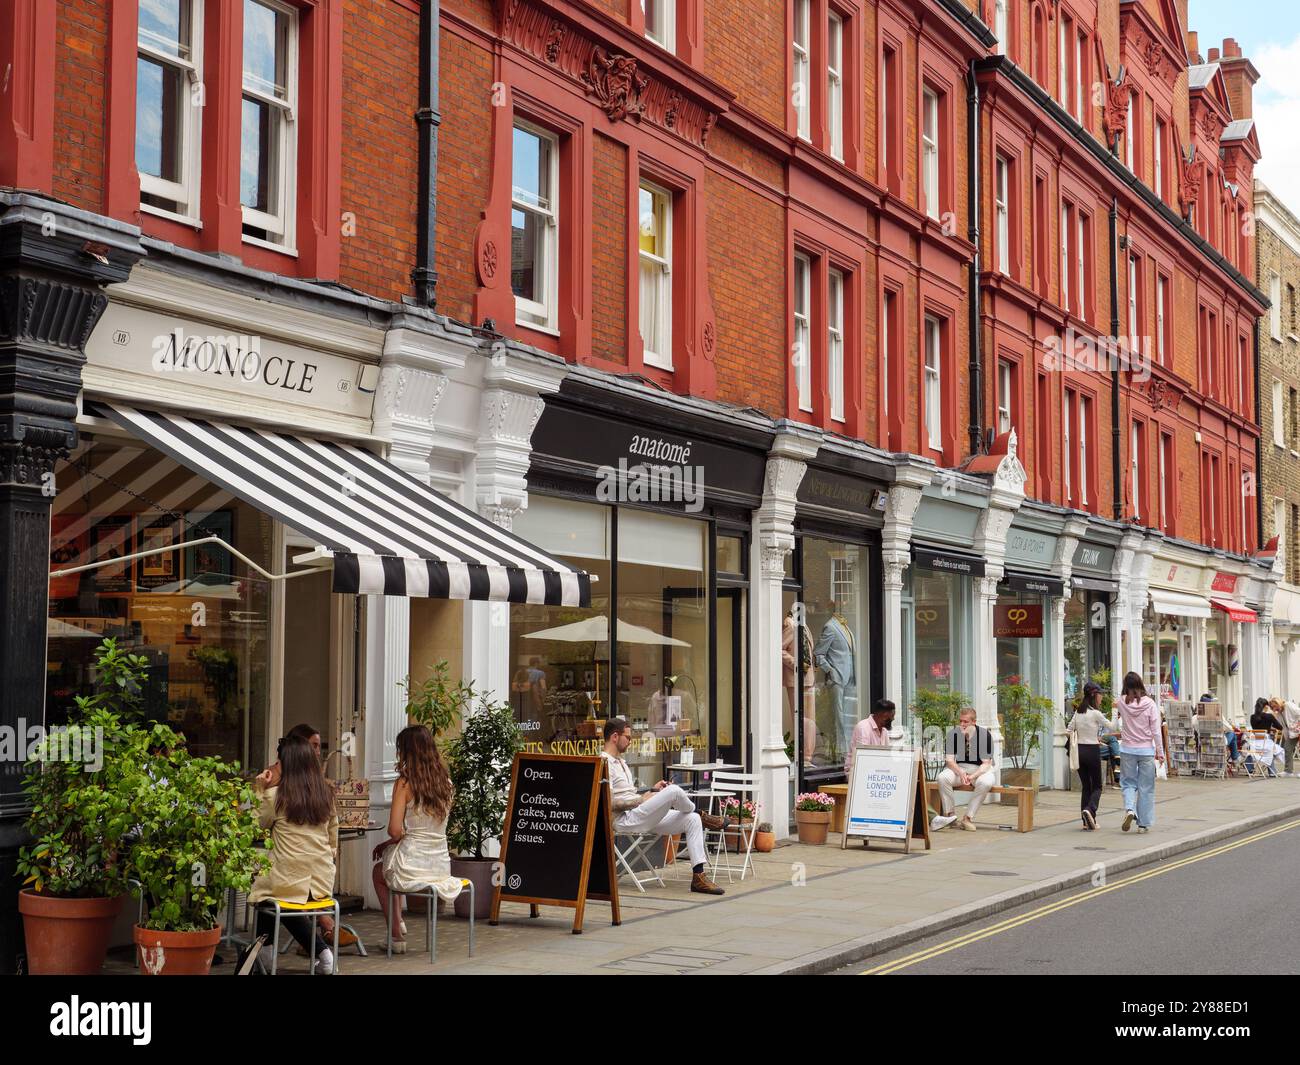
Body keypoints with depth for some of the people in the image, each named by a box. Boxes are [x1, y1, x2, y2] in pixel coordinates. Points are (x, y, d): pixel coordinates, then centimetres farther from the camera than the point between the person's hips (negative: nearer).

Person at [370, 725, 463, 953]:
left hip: (413, 866, -5)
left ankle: (397, 936, 27)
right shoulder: (445, 781, 4)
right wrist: (389, 843, 18)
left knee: (378, 872, 30)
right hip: (442, 864, 5)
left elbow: (395, 831, -17)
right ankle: (398, 928, 32)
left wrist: (395, 839, 7)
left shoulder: (405, 783, -14)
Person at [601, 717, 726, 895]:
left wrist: (652, 791, 9)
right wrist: (641, 800, -12)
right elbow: (609, 803, -18)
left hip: (641, 816, 10)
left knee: (692, 820, -5)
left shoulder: (620, 762, 24)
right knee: (673, 791, -25)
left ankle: (698, 877, -10)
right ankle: (702, 815, 8)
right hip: (624, 820, -10)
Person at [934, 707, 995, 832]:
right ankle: (950, 815, -16)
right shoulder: (953, 734, -6)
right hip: (958, 767, 2)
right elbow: (950, 759, -7)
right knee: (943, 777, -29)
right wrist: (961, 773, -27)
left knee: (986, 782, -36)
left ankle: (968, 818, -24)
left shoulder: (985, 734, -12)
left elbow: (986, 763, -12)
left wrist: (973, 776, -29)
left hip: (980, 769, -2)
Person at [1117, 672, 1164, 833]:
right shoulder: (1150, 704, -8)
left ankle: (1129, 809, -13)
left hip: (1127, 749, 1)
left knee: (1128, 783, 13)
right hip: (1146, 750, -1)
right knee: (1146, 787, 7)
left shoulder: (1123, 702, -6)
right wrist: (1160, 751, 0)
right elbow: (1156, 730, -6)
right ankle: (1144, 823, 10)